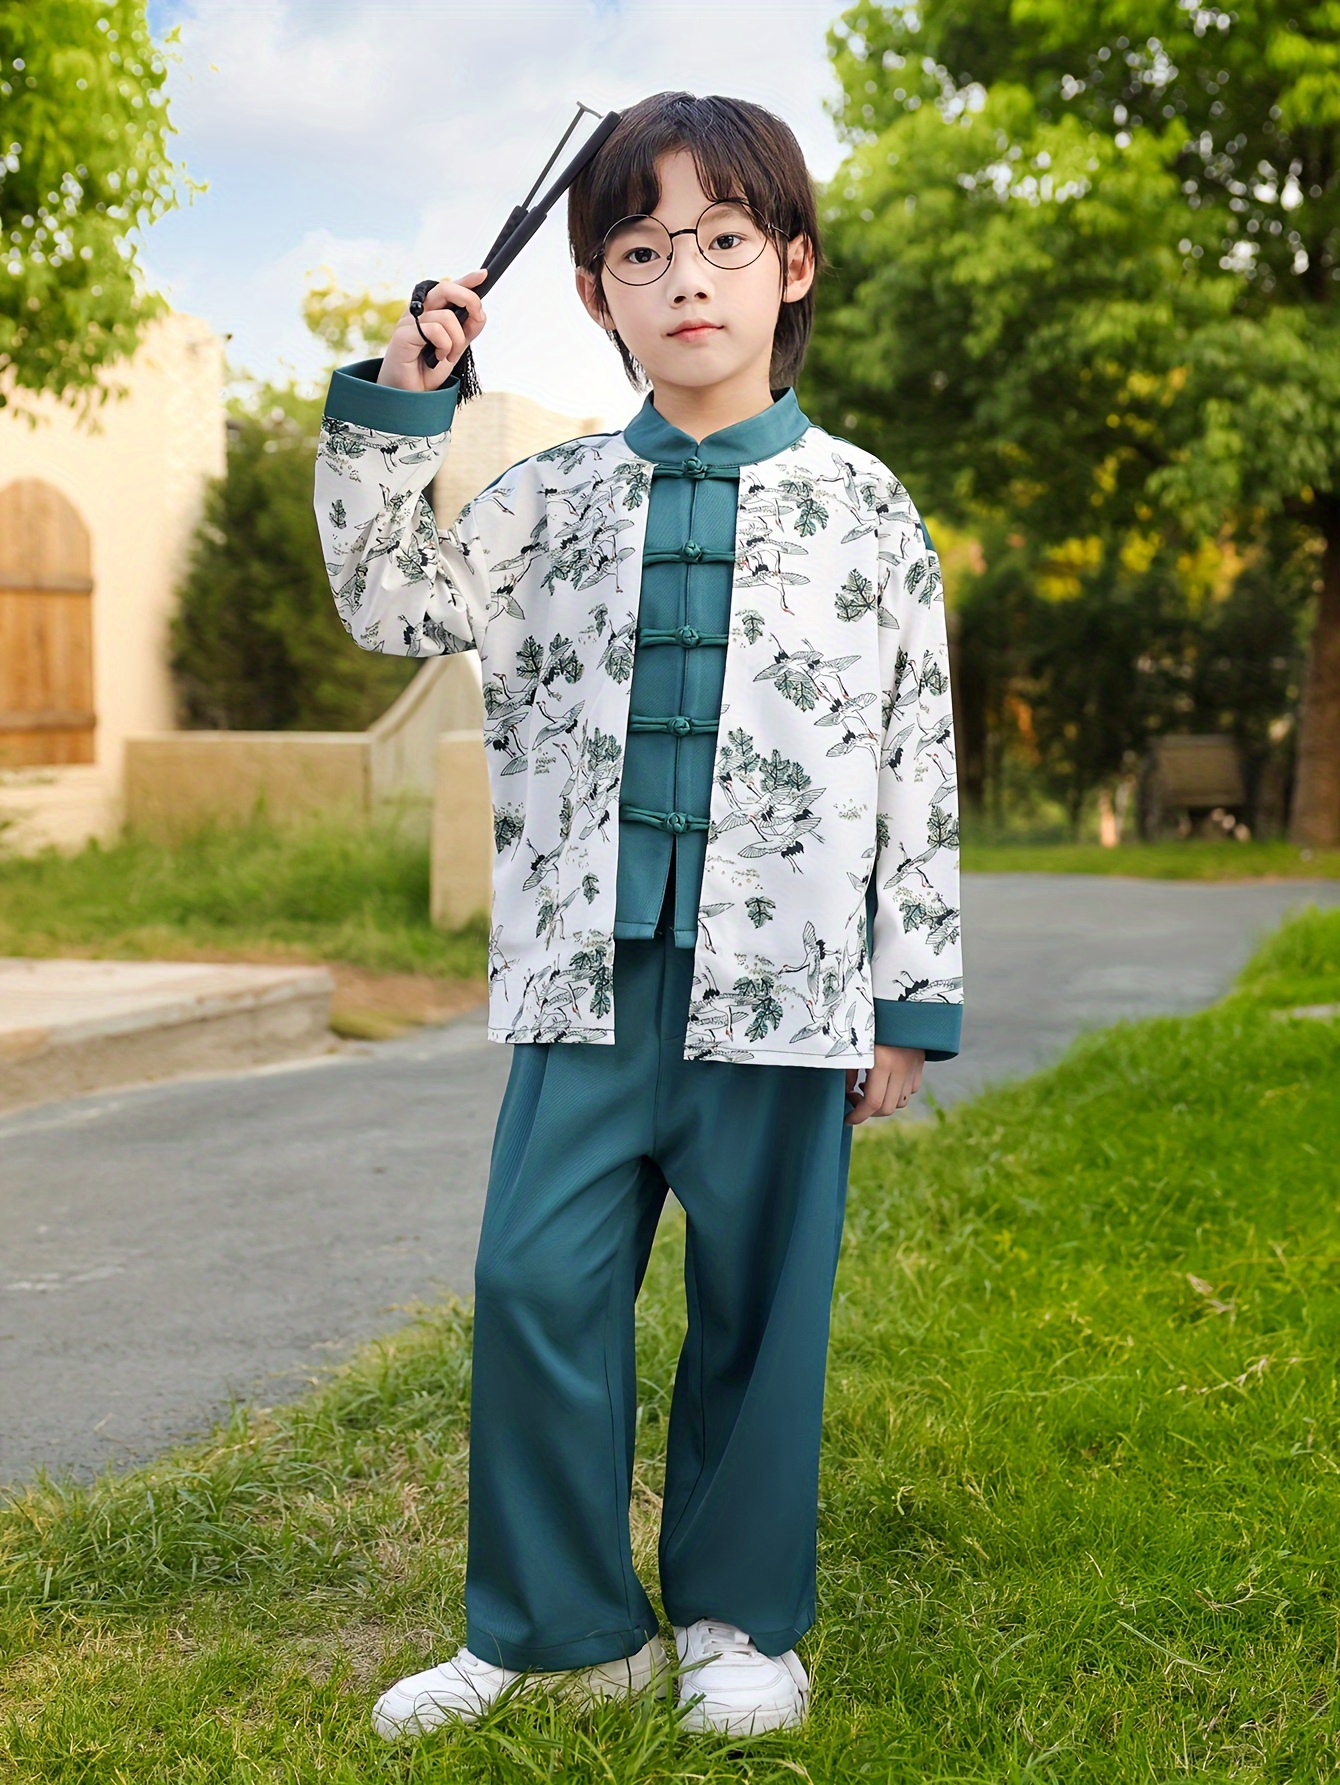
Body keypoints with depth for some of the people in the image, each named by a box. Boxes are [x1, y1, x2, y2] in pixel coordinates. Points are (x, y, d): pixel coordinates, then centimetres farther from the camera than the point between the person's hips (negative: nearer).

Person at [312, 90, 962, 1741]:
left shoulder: (861, 509, 3)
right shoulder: (554, 502, 10)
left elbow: (917, 760, 3)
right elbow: (389, 603, 12)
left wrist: (913, 998, 1)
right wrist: (390, 415, 1)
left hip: (782, 978, -2)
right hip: (589, 972, 2)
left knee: (757, 1300, 7)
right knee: (535, 1278, -3)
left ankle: (736, 1620, 27)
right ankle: (563, 1626, 16)